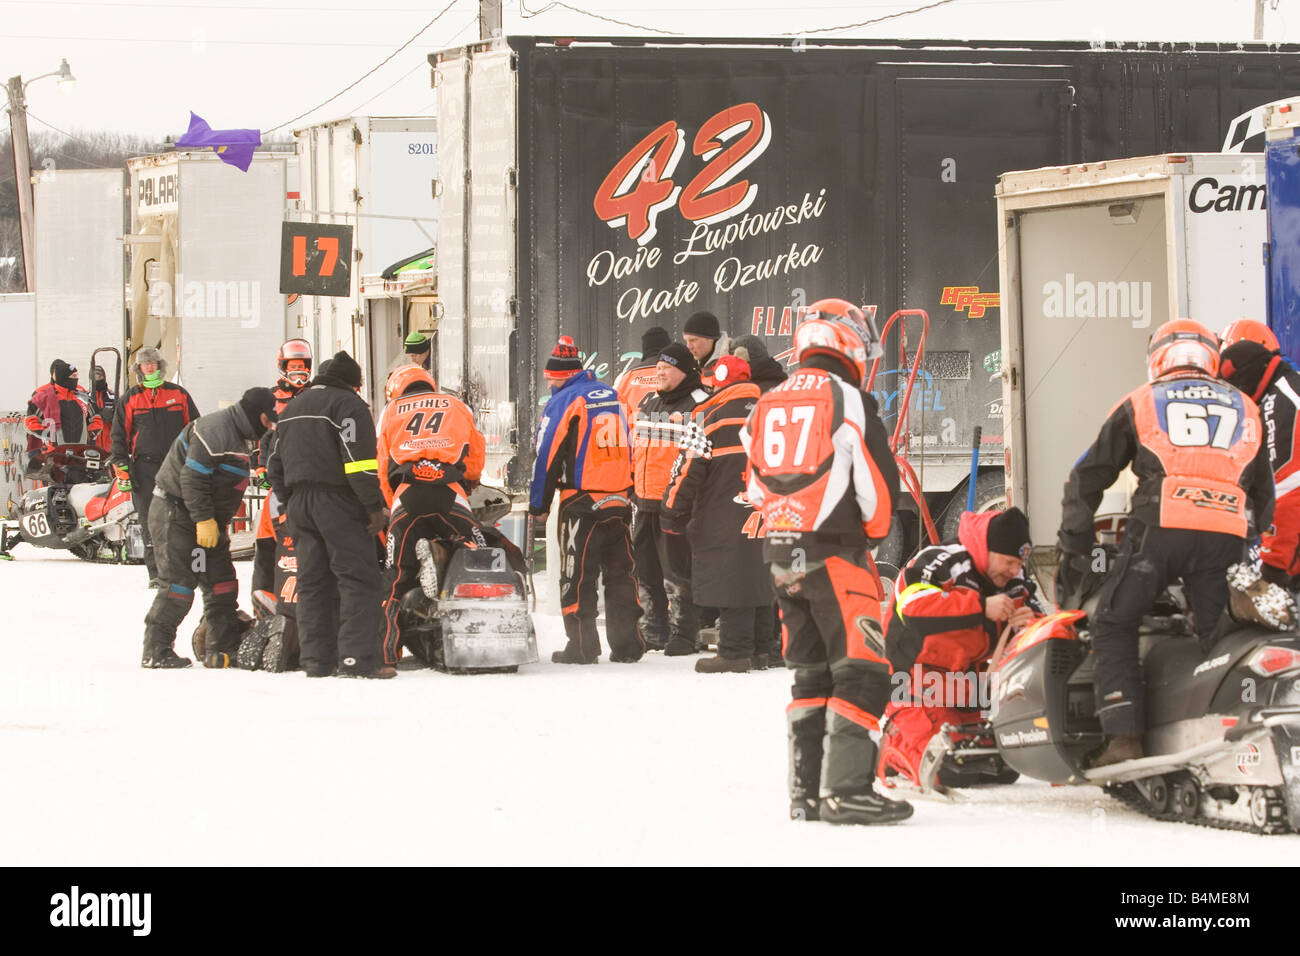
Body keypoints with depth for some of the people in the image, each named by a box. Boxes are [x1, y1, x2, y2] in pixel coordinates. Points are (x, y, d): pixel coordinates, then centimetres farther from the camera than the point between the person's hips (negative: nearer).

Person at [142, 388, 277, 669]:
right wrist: (204, 519, -24)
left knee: (221, 582, 6)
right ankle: (155, 651, -8)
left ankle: (223, 650, 10)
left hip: (207, 518, 10)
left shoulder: (242, 436, 11)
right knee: (179, 582, -12)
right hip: (174, 513, -10)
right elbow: (192, 477, -24)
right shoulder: (216, 430, -20)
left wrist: (220, 522, 14)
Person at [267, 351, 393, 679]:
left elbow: (275, 465, 22)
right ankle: (359, 659, -19)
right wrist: (375, 506, -13)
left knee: (312, 582, 10)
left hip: (298, 504, 8)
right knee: (358, 578, -9)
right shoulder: (347, 404, -6)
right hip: (338, 502, -8)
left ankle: (316, 659, 7)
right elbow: (359, 459, -15)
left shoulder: (291, 408, 20)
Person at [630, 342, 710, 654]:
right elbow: (633, 446, 26)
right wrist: (629, 487, 23)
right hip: (645, 503, 8)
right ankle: (656, 632, 23)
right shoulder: (648, 403, 16)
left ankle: (683, 634, 2)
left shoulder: (699, 406, -8)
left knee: (678, 574, -5)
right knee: (646, 573, 13)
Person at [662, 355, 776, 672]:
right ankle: (761, 651, 17)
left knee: (730, 583, -4)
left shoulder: (711, 417, -9)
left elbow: (689, 468, -10)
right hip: (766, 519, 6)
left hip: (724, 520, -6)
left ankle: (734, 653, -6)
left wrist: (673, 515, -2)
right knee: (760, 580, 13)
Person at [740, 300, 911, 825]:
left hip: (781, 554, 7)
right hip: (836, 552, -7)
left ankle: (805, 791, 14)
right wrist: (872, 531, 10)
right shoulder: (849, 400, -8)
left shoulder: (766, 407, 13)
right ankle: (847, 788, -15)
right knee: (862, 669, -6)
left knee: (810, 671, 15)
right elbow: (878, 486, -8)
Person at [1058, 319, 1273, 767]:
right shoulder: (1245, 409, 27)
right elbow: (1266, 494, 29)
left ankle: (1124, 736, -9)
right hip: (1227, 534, 2)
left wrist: (1072, 545, 22)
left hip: (1162, 526, -2)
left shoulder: (1141, 403, 21)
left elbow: (1087, 477, 19)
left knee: (1113, 625, 5)